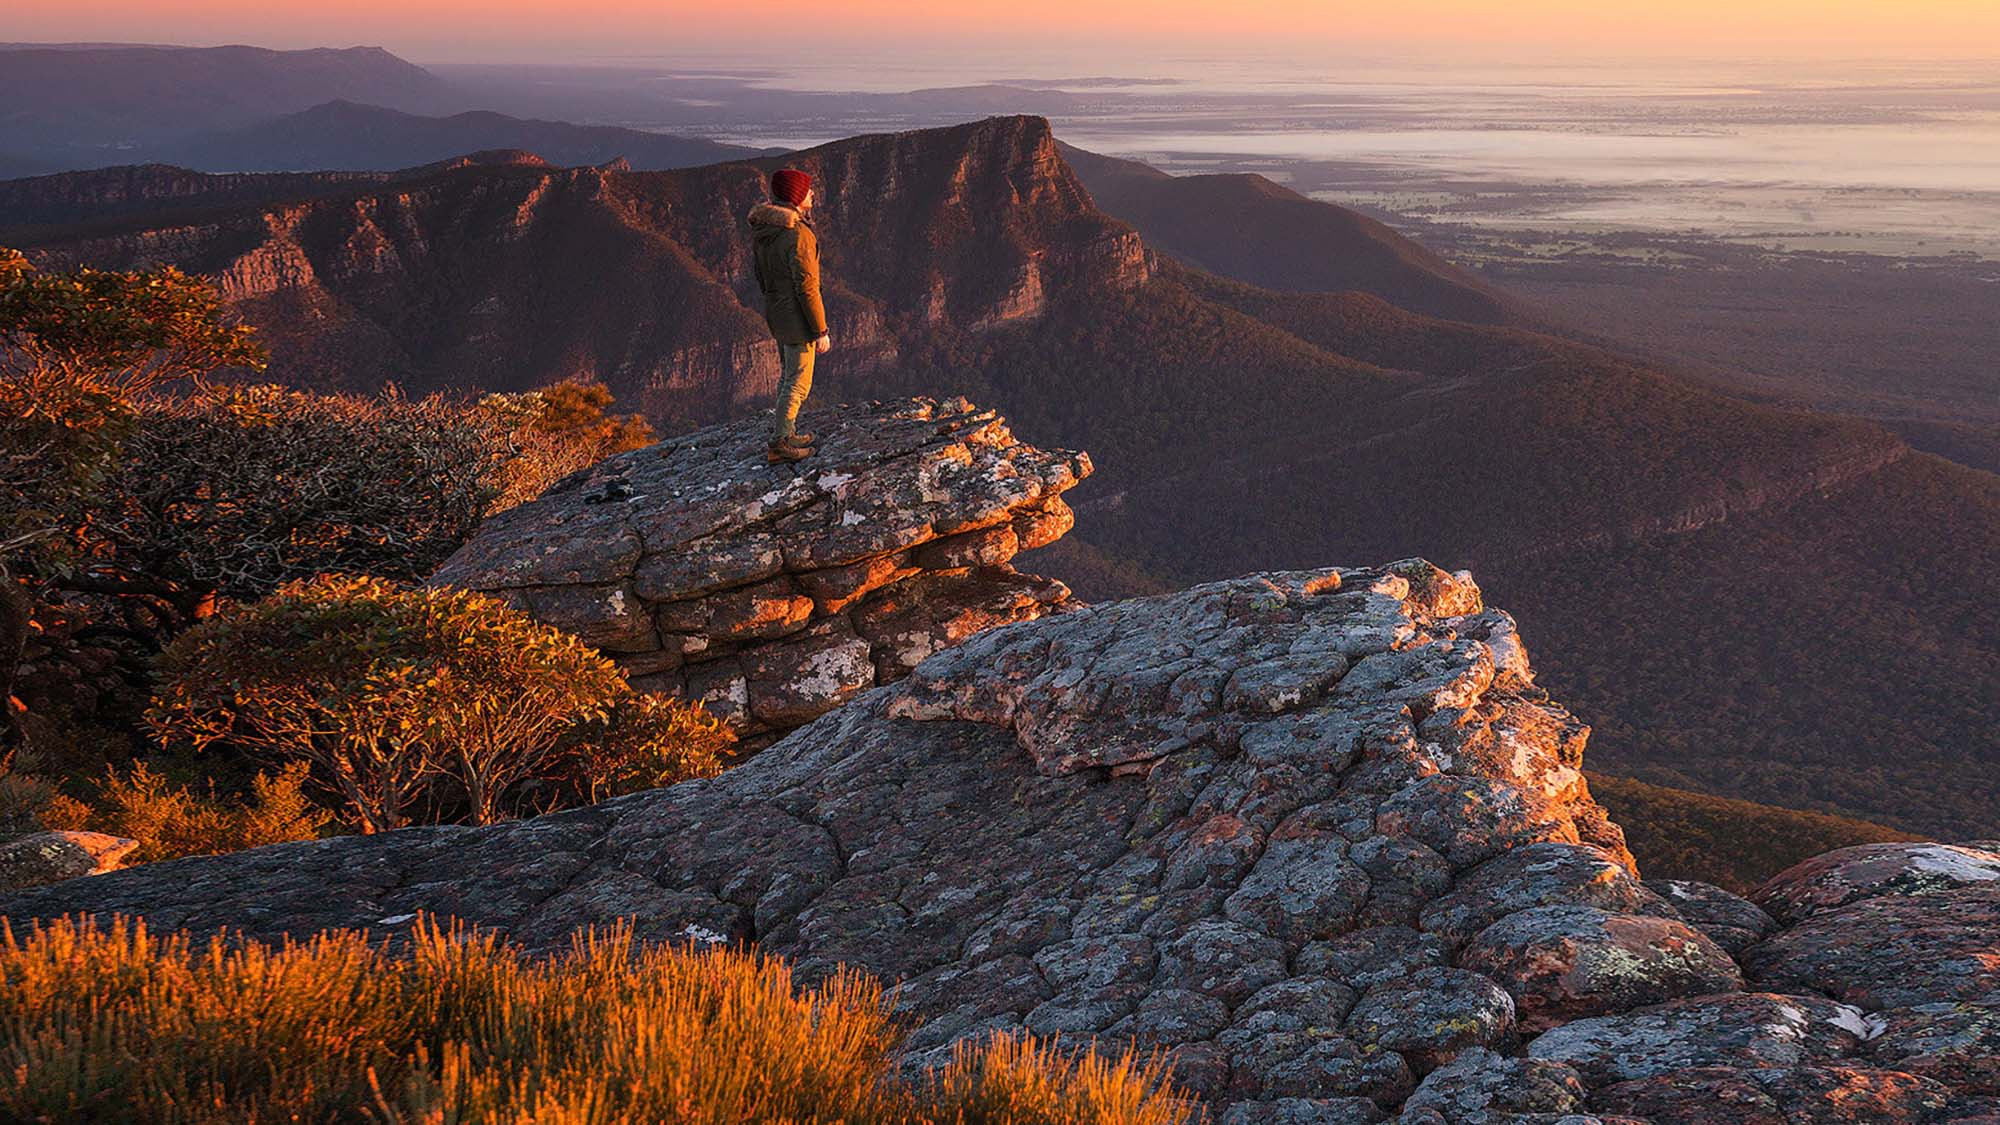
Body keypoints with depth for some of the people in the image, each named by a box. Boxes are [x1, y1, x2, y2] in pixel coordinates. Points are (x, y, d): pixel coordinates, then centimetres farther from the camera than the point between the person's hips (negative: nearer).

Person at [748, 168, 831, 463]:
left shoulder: (761, 229, 1)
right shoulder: (798, 235, -25)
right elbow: (807, 287, -23)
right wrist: (821, 331, -16)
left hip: (774, 312, 8)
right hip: (797, 318, -8)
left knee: (788, 373, 23)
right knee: (798, 382, 3)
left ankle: (786, 431, 34)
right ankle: (779, 444, 7)